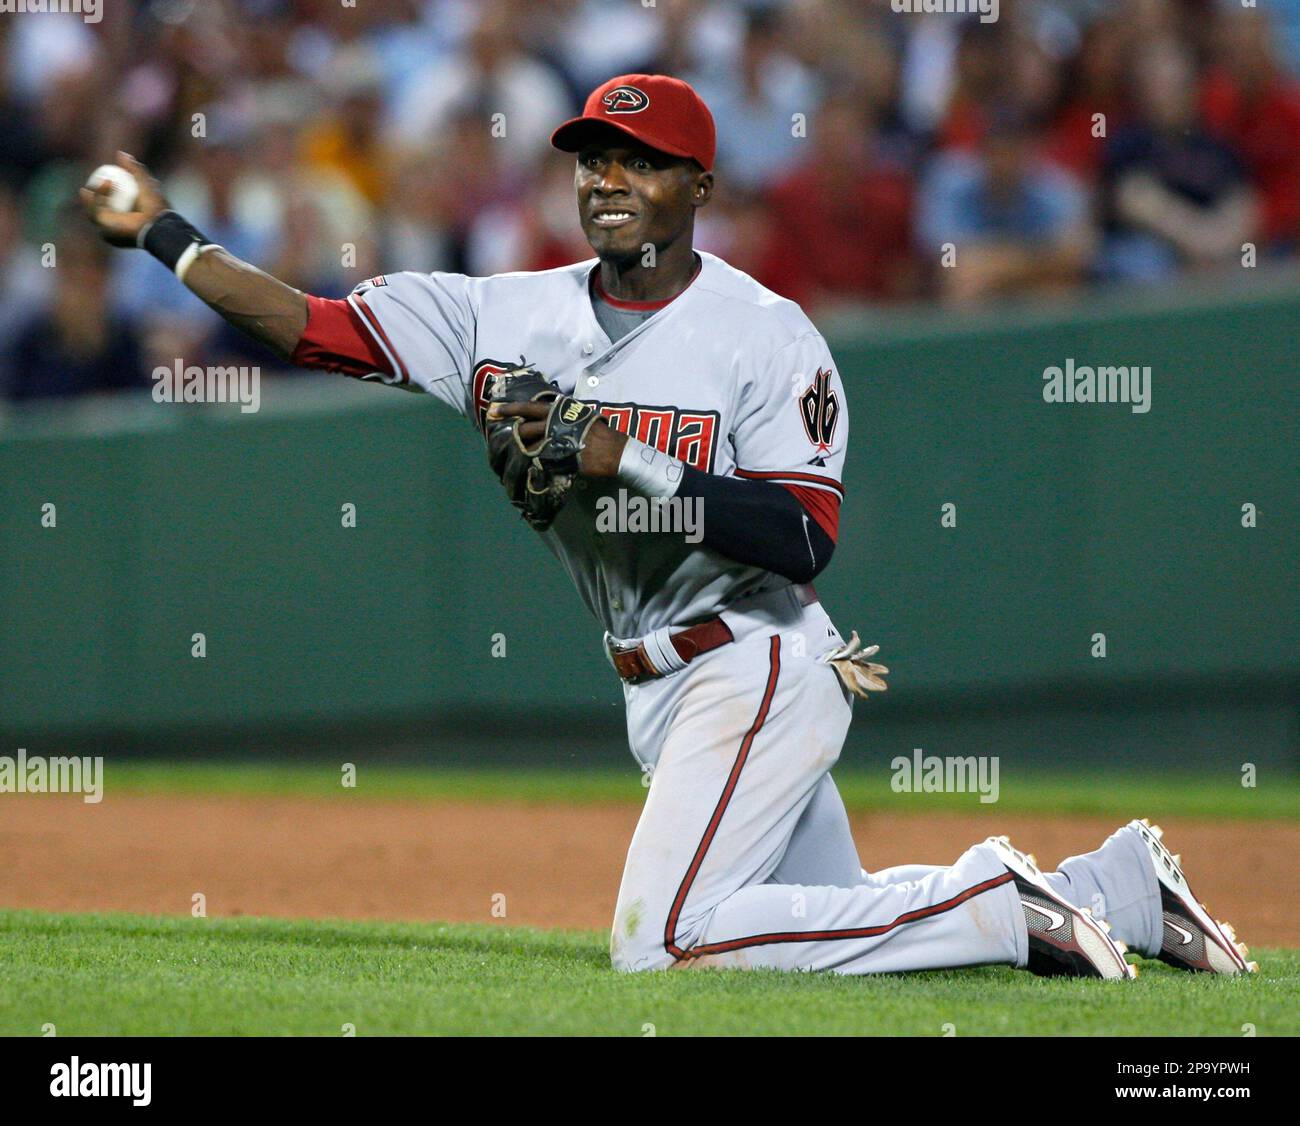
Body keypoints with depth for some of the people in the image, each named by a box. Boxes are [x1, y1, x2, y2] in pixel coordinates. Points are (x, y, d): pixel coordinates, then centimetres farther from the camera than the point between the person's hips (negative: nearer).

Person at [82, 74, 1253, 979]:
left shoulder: (768, 336, -13)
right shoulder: (509, 315, 4)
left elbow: (806, 538, -22)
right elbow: (311, 324, 1)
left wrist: (626, 461, -26)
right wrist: (162, 233, -6)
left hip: (762, 668, -7)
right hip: (665, 693, 7)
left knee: (659, 941, -19)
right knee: (836, 916, 10)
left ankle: (997, 904, -9)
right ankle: (1114, 884, 25)